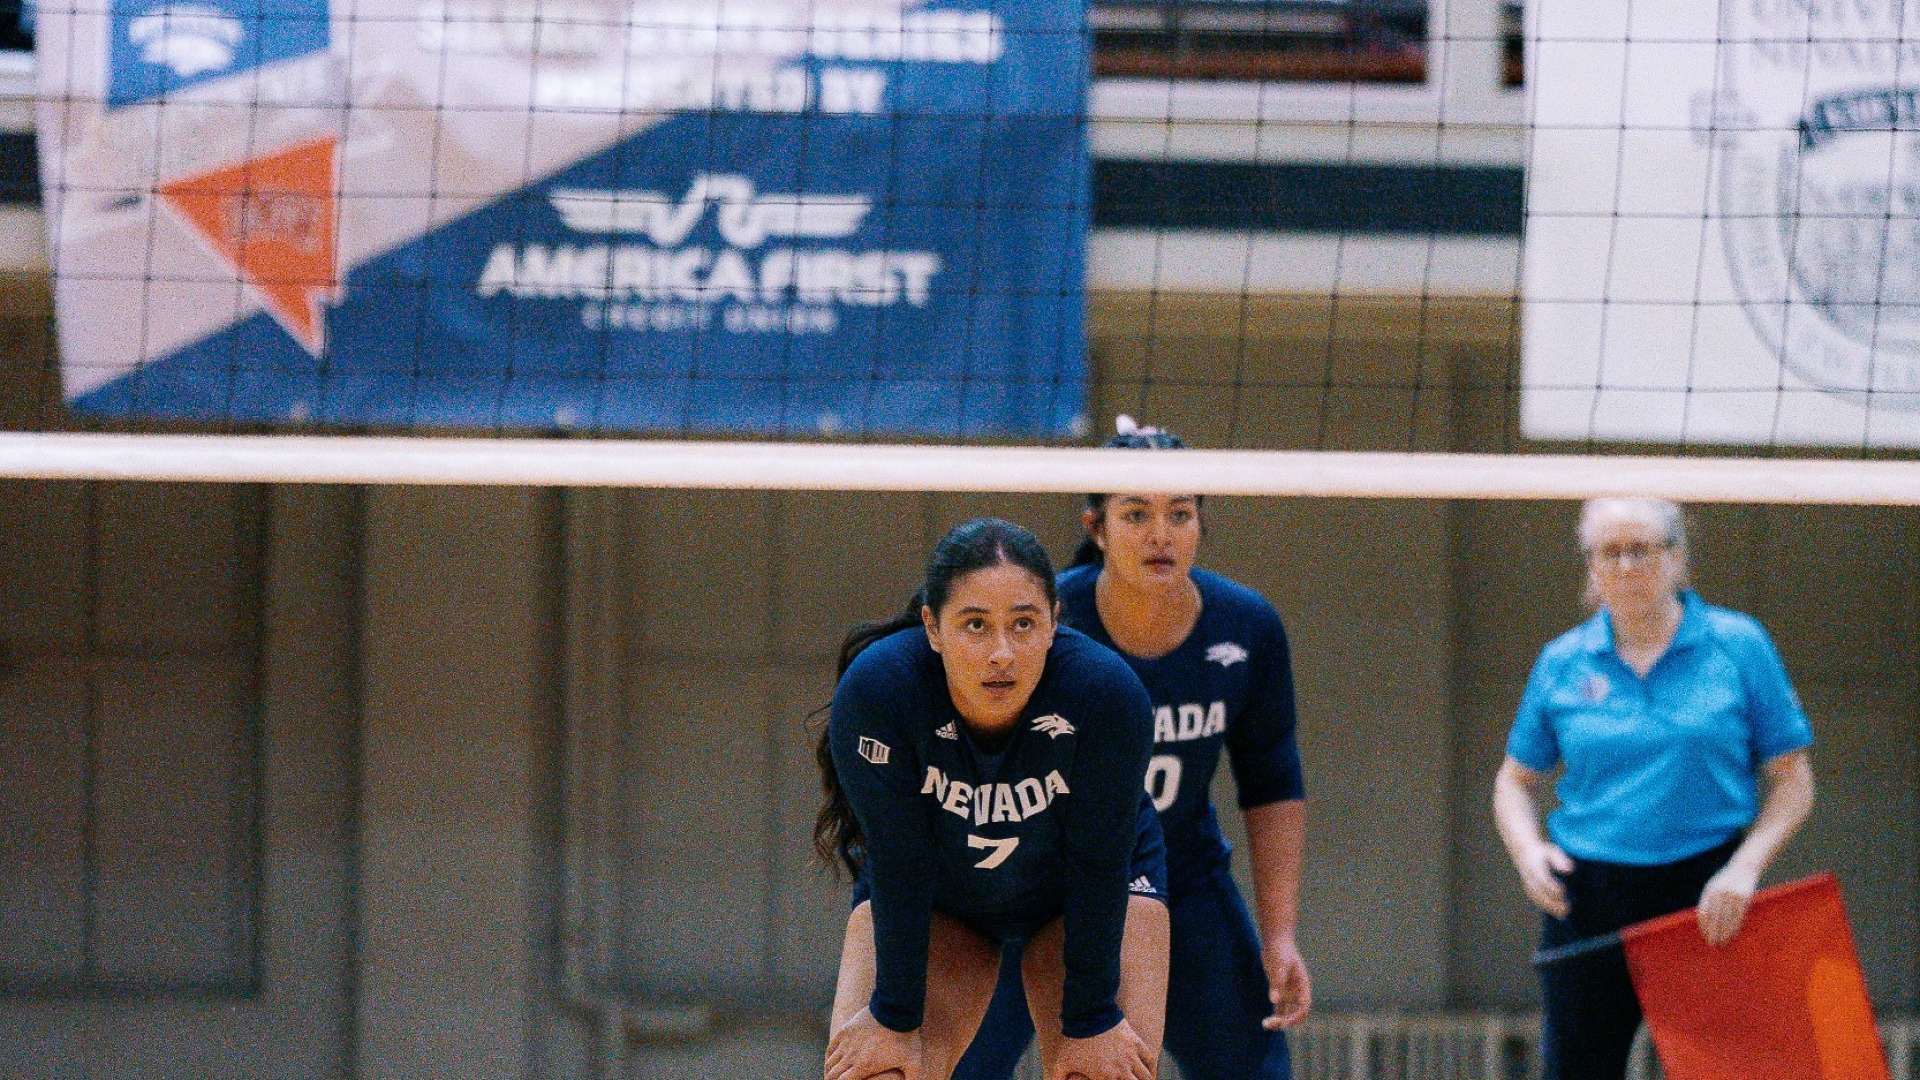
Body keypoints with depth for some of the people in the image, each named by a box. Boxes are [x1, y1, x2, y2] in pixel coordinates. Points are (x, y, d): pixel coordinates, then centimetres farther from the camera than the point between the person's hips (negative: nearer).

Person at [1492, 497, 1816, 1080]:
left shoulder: (1738, 645, 0)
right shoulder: (1564, 661, 6)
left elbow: (1792, 780, 1)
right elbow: (1515, 780, 15)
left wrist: (1745, 867, -14)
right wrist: (1527, 850, -5)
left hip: (1708, 900, -2)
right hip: (1587, 897, 2)